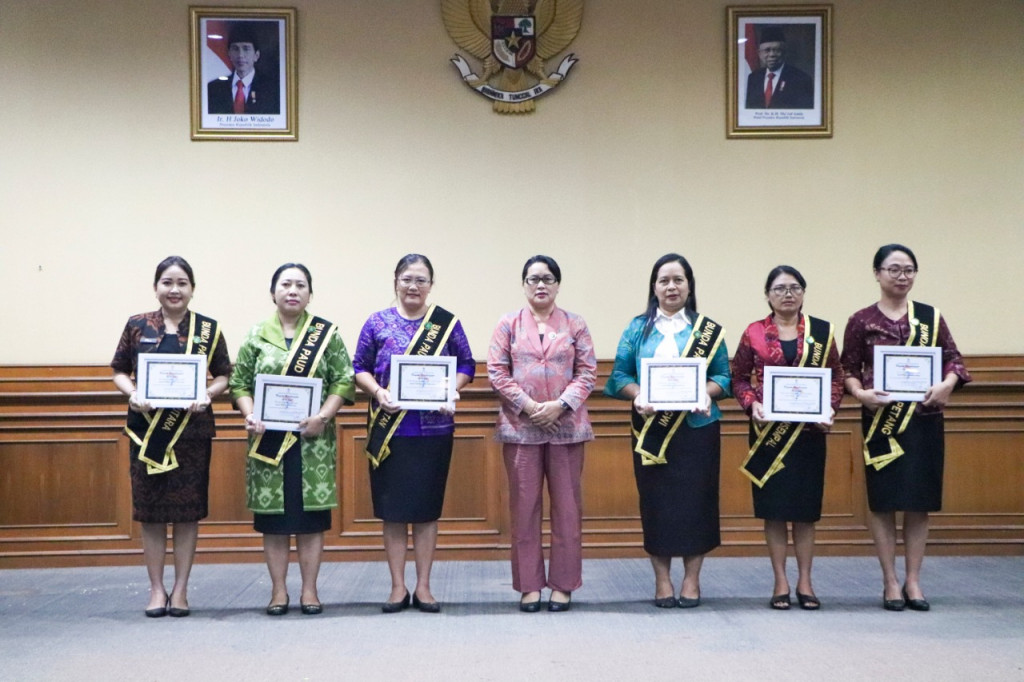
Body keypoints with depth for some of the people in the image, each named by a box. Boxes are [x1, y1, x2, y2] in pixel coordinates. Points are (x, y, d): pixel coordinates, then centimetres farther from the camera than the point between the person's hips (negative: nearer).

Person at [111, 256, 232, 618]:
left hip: (192, 429, 0)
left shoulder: (208, 329, 5)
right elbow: (119, 371, 9)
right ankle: (156, 589, 16)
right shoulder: (137, 325, 6)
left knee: (188, 509, 3)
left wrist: (208, 394, -13)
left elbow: (223, 376, 7)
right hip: (147, 429, 1)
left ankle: (180, 589, 15)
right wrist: (132, 393, -11)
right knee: (150, 509, 4)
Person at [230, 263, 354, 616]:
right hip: (268, 439, 1)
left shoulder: (327, 334, 4)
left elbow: (344, 381, -1)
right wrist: (250, 415, -11)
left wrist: (323, 416, -14)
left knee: (311, 514, 2)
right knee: (273, 515, 3)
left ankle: (309, 590, 12)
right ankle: (278, 591, 14)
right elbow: (240, 383, 6)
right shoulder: (256, 336, 7)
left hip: (313, 438, -1)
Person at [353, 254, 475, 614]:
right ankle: (398, 587, 15)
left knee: (427, 507, 6)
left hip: (434, 427, 0)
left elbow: (466, 365, 6)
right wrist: (379, 392, -12)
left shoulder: (448, 323, 4)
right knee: (392, 509, 4)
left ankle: (423, 587, 16)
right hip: (389, 429, 0)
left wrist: (450, 390, -12)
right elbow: (360, 368, 6)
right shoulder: (378, 323, 5)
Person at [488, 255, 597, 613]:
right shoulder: (508, 324, 6)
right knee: (524, 506, 3)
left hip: (566, 427, 0)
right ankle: (529, 584, 12)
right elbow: (497, 372, -1)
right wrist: (528, 405, -12)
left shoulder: (575, 325, 7)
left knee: (567, 506, 3)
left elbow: (588, 372, 2)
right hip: (520, 426, 0)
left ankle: (563, 584, 13)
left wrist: (560, 405, -12)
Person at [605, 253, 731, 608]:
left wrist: (706, 392, -17)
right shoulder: (638, 328, 8)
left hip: (697, 427, 0)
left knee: (695, 499, 1)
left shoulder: (708, 330, 7)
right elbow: (620, 375, 3)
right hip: (651, 429, 0)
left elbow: (723, 377, 3)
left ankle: (692, 578, 14)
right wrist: (638, 395, -16)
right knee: (656, 501, 2)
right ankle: (662, 579, 14)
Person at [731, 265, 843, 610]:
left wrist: (830, 407, -10)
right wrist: (751, 404, -12)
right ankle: (781, 582, 12)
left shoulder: (822, 331, 5)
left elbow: (836, 376, 6)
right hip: (768, 431, 0)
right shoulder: (754, 333, 3)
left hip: (809, 430, 1)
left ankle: (805, 581, 15)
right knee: (773, 507, 2)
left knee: (806, 507, 5)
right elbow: (739, 378, 5)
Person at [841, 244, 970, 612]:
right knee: (883, 501, 1)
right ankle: (890, 582, 11)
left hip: (924, 420, 2)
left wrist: (948, 383, -15)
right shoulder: (861, 320, 2)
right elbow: (848, 368, 2)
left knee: (920, 501, 5)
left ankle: (913, 580, 15)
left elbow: (953, 358, 5)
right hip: (881, 420, -2)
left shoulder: (931, 317, 8)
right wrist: (860, 393, -17)